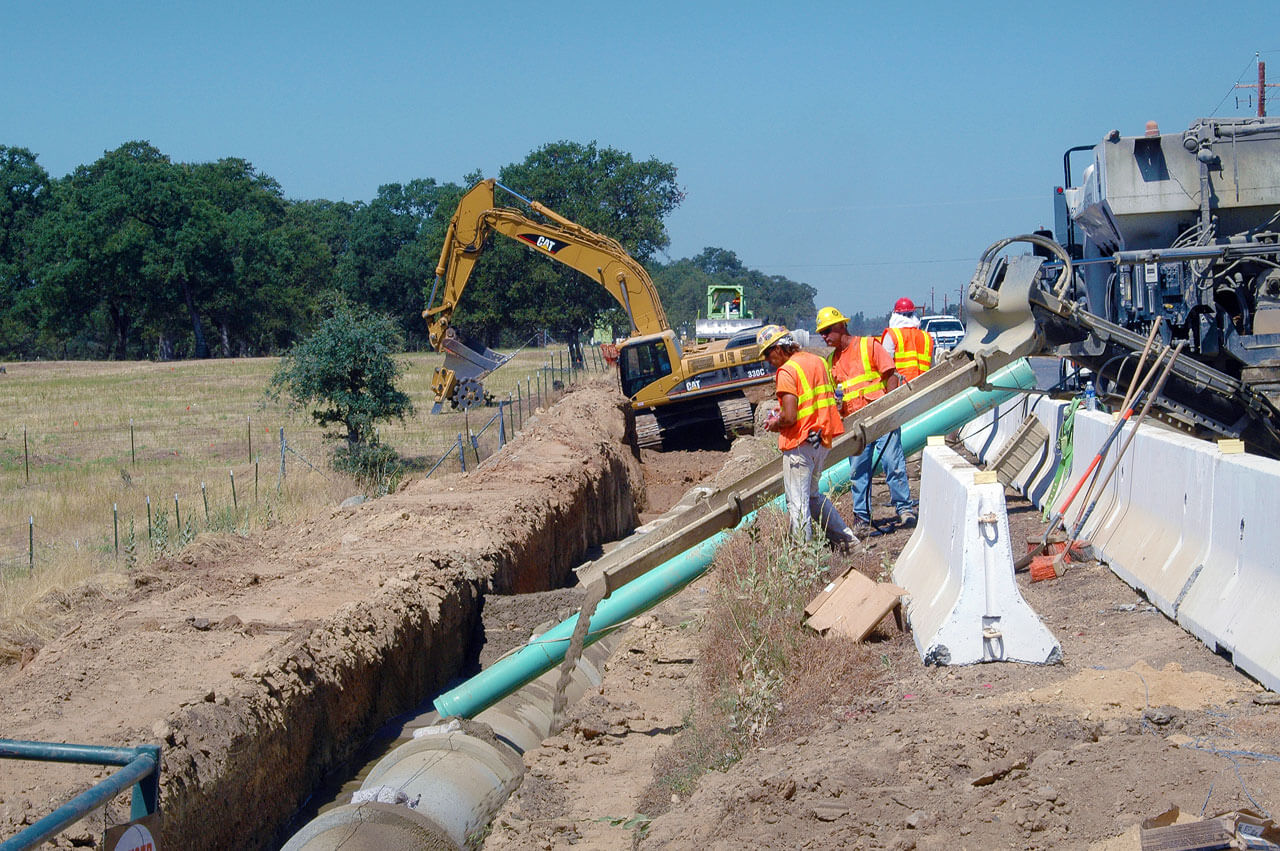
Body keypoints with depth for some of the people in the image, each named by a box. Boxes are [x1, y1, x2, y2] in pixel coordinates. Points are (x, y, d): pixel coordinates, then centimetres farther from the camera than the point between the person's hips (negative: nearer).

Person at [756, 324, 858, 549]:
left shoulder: (787, 371, -16)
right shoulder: (818, 361, 10)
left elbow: (790, 417, -23)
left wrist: (774, 425, -1)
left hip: (800, 442, -9)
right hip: (822, 439, 9)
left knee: (797, 502, -1)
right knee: (813, 495, 22)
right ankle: (846, 538, 21)